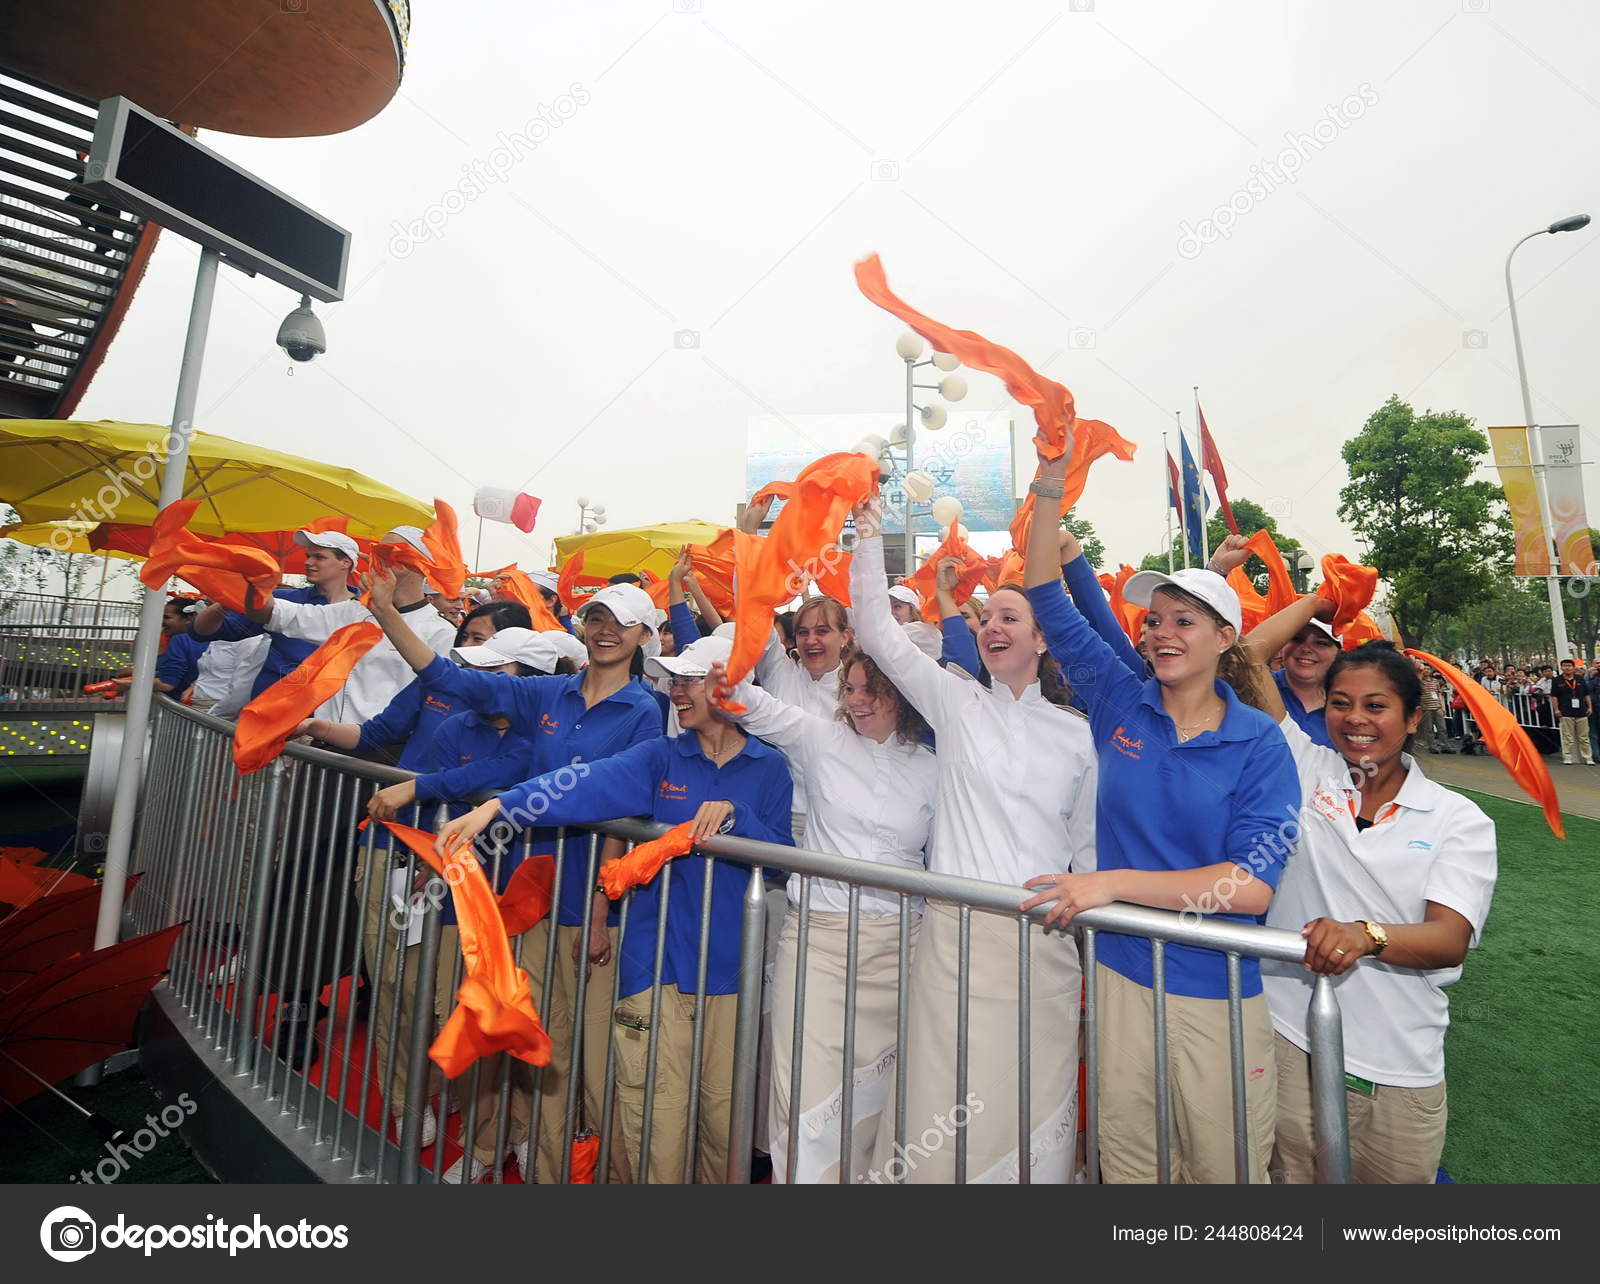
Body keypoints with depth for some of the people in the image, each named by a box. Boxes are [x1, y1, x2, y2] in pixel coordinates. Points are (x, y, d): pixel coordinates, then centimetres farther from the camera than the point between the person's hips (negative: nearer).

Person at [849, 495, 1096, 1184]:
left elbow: (1087, 846, 12)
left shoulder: (1078, 733, 7)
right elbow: (878, 631, -4)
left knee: (1033, 1108, 11)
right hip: (955, 931, -1)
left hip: (1045, 941, 2)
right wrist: (869, 535, -9)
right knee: (944, 1109, 5)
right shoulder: (957, 701, 3)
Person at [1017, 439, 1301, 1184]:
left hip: (1217, 991, -1)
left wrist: (1115, 883, -25)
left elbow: (1253, 884, -17)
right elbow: (1048, 602, -6)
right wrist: (1049, 491, -12)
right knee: (1125, 1165, 20)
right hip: (1120, 975, 2)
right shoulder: (1122, 704, -4)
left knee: (1224, 1170, 19)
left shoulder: (1259, 743, -9)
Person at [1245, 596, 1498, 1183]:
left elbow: (1450, 939, -11)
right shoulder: (1306, 771, -2)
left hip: (1402, 1069, 1)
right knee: (1292, 1175, 12)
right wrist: (1323, 598, 3)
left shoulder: (1460, 819, 0)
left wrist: (1364, 935, -31)